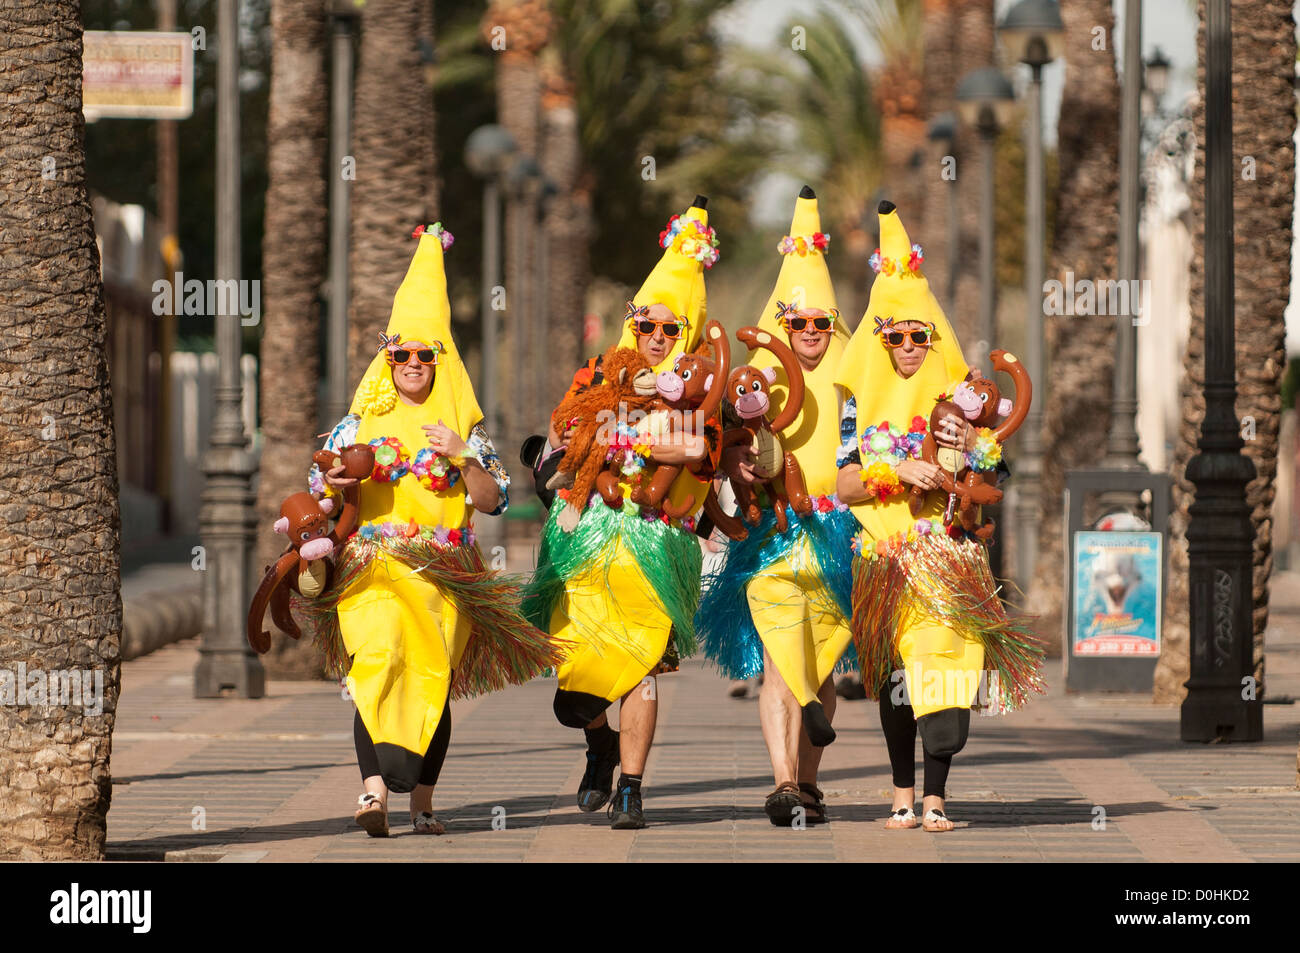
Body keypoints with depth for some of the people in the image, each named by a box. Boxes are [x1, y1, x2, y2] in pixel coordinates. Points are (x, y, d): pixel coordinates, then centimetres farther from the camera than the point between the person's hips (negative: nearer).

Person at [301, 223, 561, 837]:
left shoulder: (464, 426, 11)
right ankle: (374, 786, -32)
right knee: (377, 660, -22)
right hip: (373, 565, -1)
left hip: (444, 571, 1)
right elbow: (320, 486, 11)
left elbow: (494, 500, 5)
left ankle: (422, 801, 2)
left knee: (432, 679, -6)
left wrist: (462, 457, -10)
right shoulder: (361, 422, 12)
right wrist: (330, 481, -12)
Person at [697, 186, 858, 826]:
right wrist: (734, 462, -20)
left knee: (819, 665, 5)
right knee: (778, 660, -15)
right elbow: (728, 446, 1)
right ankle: (784, 783, -20)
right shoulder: (759, 377, 7)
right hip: (773, 534, -2)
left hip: (837, 535, 2)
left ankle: (807, 783, 14)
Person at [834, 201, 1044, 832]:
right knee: (894, 674, 3)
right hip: (884, 558, 1)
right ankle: (904, 794, 10)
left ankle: (935, 797, -14)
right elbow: (842, 484, 0)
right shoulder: (862, 401, 8)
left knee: (945, 670, -13)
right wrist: (896, 472, -14)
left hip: (948, 553, -1)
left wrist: (972, 447, -12)